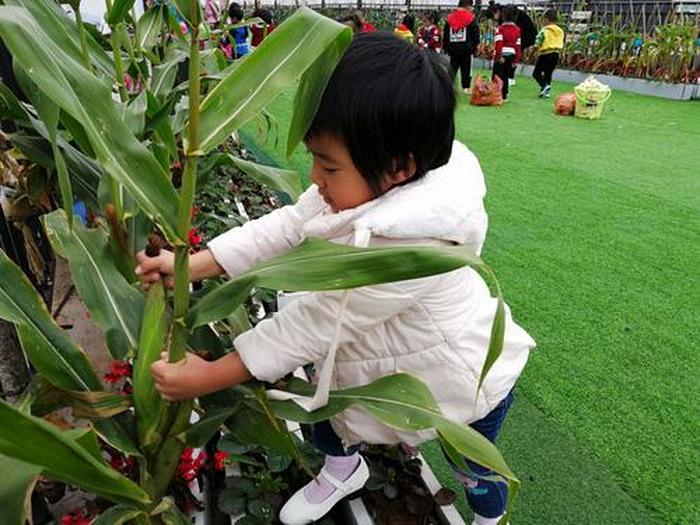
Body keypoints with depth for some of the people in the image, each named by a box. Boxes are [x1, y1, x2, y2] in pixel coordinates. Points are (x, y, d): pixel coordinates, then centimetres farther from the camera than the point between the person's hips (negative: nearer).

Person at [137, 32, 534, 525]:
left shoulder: (409, 245, -42)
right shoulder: (368, 183, -18)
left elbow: (317, 322, -35)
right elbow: (287, 226, -13)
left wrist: (210, 377, -25)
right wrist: (190, 265, -18)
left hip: (466, 378, -6)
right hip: (390, 354, 7)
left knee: (472, 468, 21)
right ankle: (342, 468, 45)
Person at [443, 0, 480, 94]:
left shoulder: (450, 17, 6)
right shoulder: (471, 18, -5)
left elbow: (445, 34, 10)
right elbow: (475, 33, -2)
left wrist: (446, 47, 16)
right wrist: (475, 46, 8)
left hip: (452, 48, 3)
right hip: (466, 48, -3)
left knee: (452, 68, 11)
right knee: (466, 69, 5)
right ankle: (466, 87, 6)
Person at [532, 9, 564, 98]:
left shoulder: (544, 31, -12)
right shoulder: (560, 31, 9)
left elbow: (537, 45, -16)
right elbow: (561, 45, 10)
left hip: (545, 54, -7)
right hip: (555, 54, 7)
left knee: (536, 73, 1)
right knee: (548, 73, 16)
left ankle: (545, 85, -21)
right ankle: (546, 91, 17)